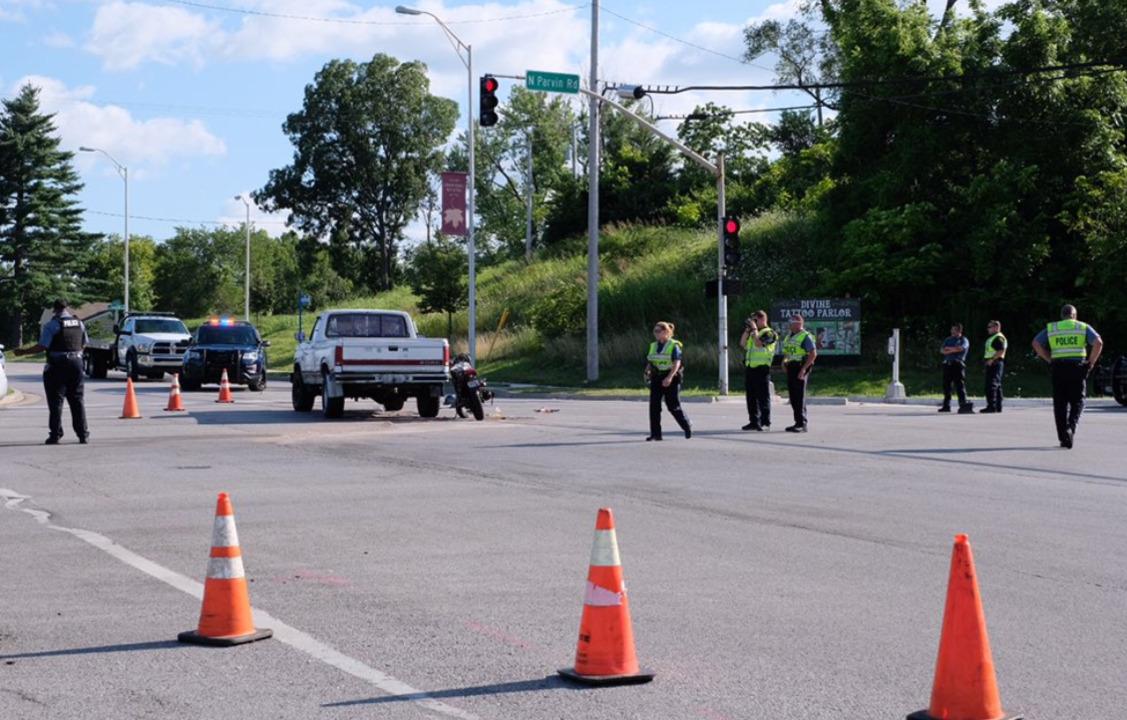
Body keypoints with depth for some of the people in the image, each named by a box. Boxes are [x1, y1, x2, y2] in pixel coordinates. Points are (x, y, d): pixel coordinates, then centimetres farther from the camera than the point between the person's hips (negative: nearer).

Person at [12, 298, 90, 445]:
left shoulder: (52, 325, -10)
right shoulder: (79, 323, 8)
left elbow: (42, 346, -15)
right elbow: (84, 343, 16)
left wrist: (22, 352, -6)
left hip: (58, 366, -5)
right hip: (76, 363, 5)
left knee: (55, 401, 0)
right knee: (77, 400, 11)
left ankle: (55, 435, -3)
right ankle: (83, 434, 10)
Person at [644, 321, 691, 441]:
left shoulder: (674, 346, -8)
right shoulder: (653, 346, 13)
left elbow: (677, 363, -17)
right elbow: (650, 362, 18)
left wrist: (669, 377, -29)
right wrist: (647, 373, -1)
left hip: (671, 379, -6)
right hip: (656, 378, 6)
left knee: (673, 406, -2)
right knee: (654, 406, -3)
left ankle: (687, 426, 22)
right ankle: (655, 434, 0)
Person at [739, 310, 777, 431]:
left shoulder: (769, 333, -6)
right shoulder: (753, 333, 20)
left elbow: (759, 343, -20)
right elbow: (743, 344, 18)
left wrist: (754, 329, -11)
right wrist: (747, 330, 10)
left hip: (761, 369, -9)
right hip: (750, 368, 9)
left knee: (763, 396, -6)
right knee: (751, 397, 10)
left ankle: (765, 423, -5)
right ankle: (754, 421, 17)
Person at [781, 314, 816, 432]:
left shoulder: (806, 336, -8)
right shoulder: (789, 337, 18)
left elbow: (813, 354, -15)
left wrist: (803, 369, -21)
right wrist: (784, 360, 4)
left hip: (800, 369, -8)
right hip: (790, 368, 9)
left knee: (800, 397, -10)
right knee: (793, 397, 9)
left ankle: (802, 424, -9)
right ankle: (798, 422, 16)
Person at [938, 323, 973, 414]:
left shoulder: (964, 340, 5)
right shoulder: (948, 340, 20)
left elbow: (960, 348, -14)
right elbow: (942, 350, 8)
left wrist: (948, 348, -1)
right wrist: (953, 350, -7)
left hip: (958, 365, -5)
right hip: (948, 365, 5)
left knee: (960, 384, -13)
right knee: (946, 385, 6)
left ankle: (963, 404, -18)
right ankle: (946, 405, 13)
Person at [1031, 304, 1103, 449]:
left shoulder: (1051, 328, 13)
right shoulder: (1083, 327, 8)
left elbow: (1036, 343, 3)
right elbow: (1098, 342, -6)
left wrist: (1050, 360, 6)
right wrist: (1091, 362, 1)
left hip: (1058, 367, 1)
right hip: (1078, 367, -1)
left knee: (1060, 403, 7)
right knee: (1077, 401, 5)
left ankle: (1063, 437, 5)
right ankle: (1071, 427, -19)